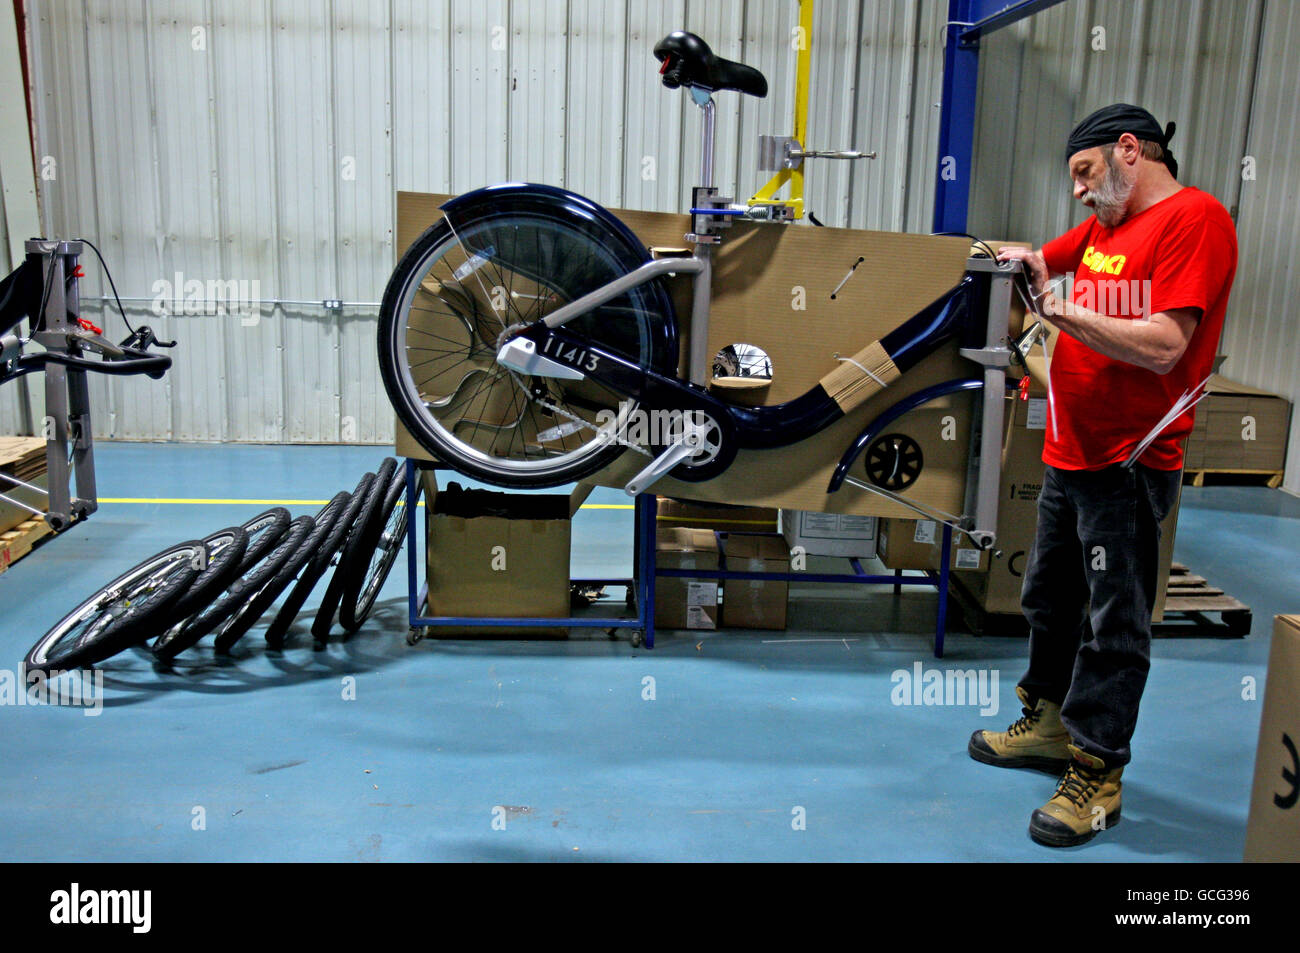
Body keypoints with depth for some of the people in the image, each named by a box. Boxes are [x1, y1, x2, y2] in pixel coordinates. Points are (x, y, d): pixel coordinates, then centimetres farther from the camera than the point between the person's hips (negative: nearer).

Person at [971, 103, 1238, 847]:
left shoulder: (1194, 219, -13)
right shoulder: (1104, 226, 14)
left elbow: (1162, 346, -22)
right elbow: (1044, 259, 28)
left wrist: (1066, 312, -17)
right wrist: (1024, 261, 6)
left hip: (1129, 465, -9)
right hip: (1071, 452, 9)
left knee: (1114, 622, -1)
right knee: (1050, 597, 19)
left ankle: (1095, 776, 9)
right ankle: (1048, 723, 36)